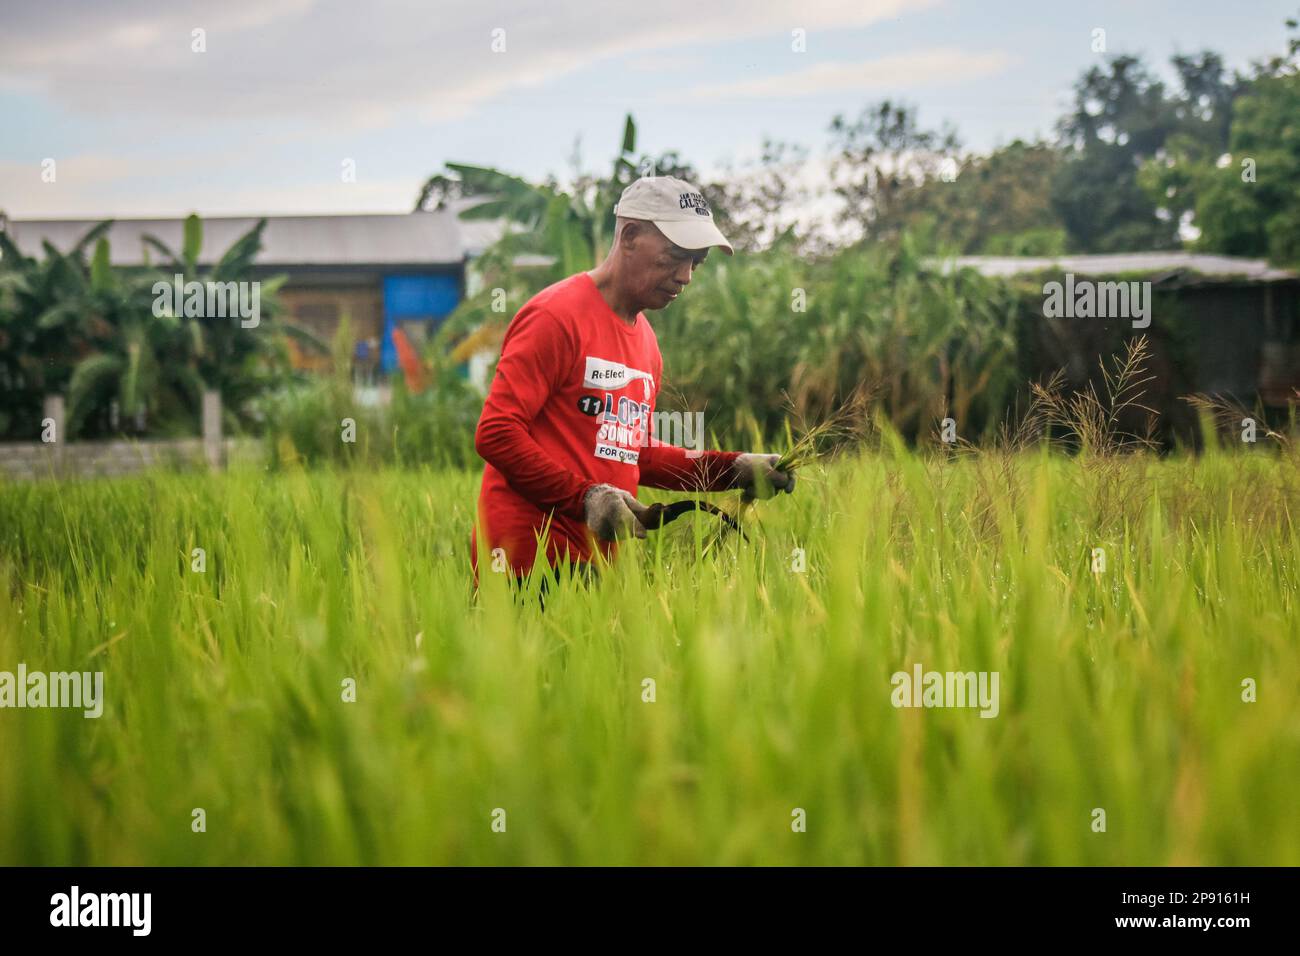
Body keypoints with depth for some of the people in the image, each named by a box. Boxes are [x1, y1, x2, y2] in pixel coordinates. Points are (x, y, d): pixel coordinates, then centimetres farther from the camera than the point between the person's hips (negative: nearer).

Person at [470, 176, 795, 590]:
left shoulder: (645, 339, 19)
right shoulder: (557, 316, -9)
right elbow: (496, 433, -15)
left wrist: (735, 468, 13)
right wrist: (585, 497, -21)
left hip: (598, 560, 8)